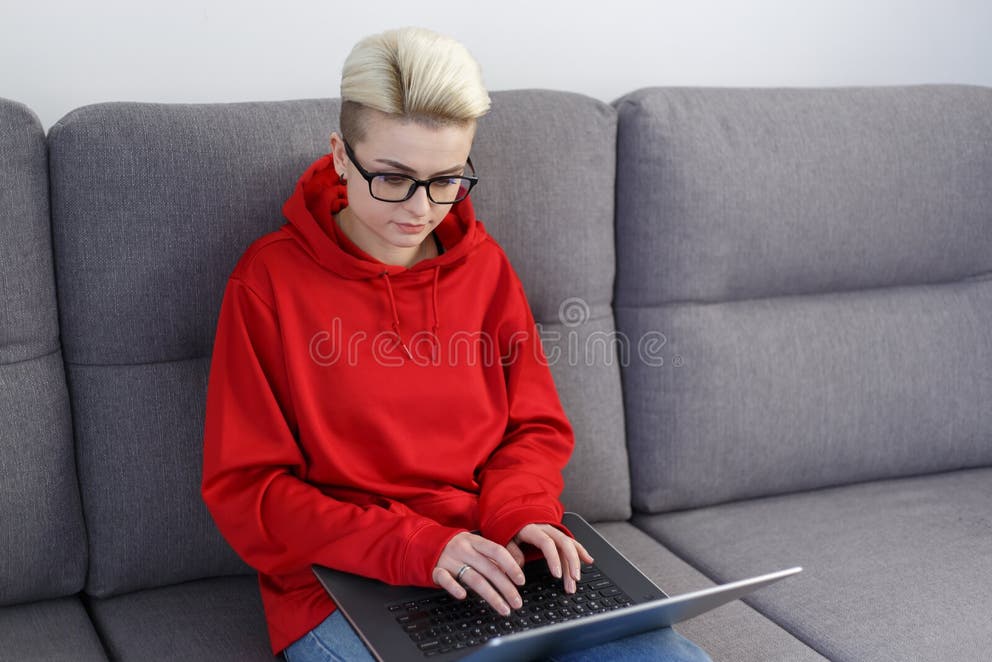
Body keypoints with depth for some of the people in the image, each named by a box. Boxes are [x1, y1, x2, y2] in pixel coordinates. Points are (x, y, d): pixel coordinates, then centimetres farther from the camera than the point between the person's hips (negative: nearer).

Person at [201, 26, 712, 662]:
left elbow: (534, 426, 14)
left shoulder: (483, 264, 7)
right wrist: (415, 547, -21)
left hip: (488, 561, 4)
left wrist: (521, 515, -10)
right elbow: (245, 490, -9)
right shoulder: (270, 281, -7)